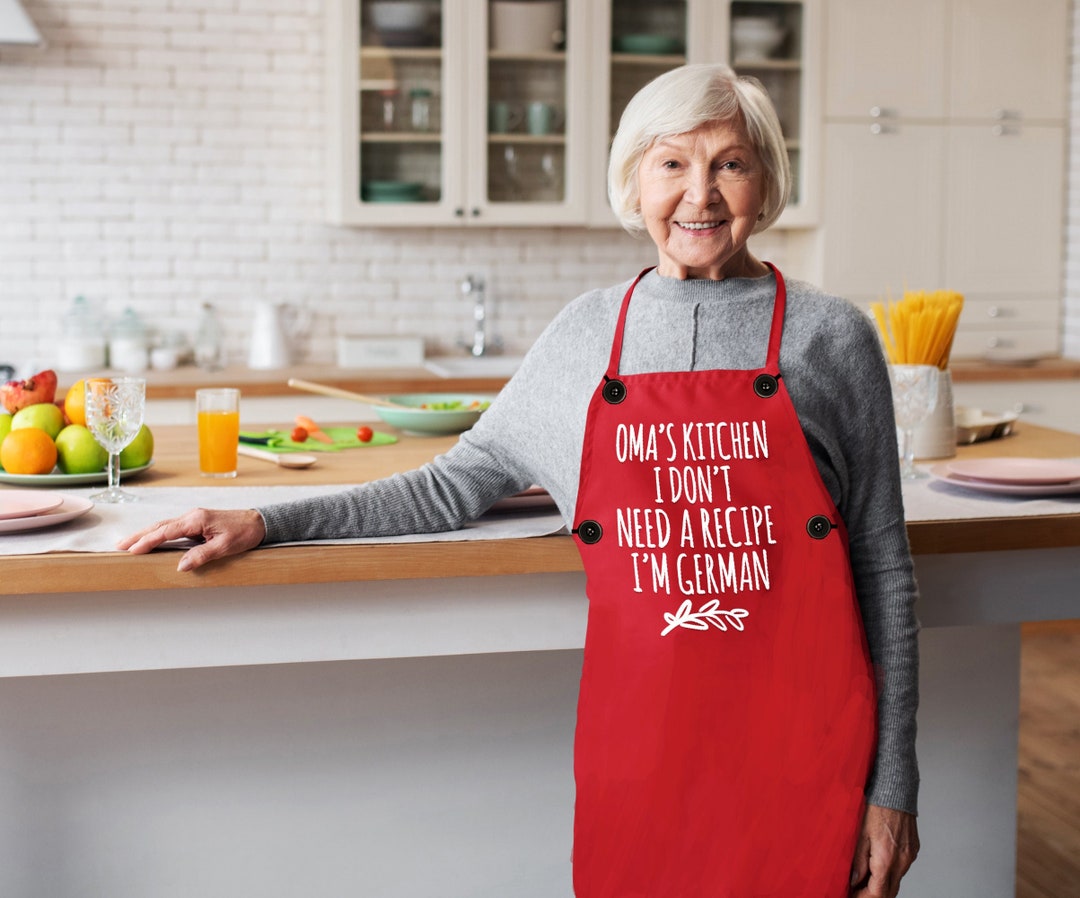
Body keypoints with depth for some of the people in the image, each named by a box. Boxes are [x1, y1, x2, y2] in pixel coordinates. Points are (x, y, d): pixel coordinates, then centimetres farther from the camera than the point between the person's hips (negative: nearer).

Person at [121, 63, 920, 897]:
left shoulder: (829, 337, 1)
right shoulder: (586, 335, 7)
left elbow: (883, 565, 3)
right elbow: (457, 487, 14)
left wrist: (892, 784, 0)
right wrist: (265, 525, 6)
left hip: (803, 748, -1)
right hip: (637, 736, 2)